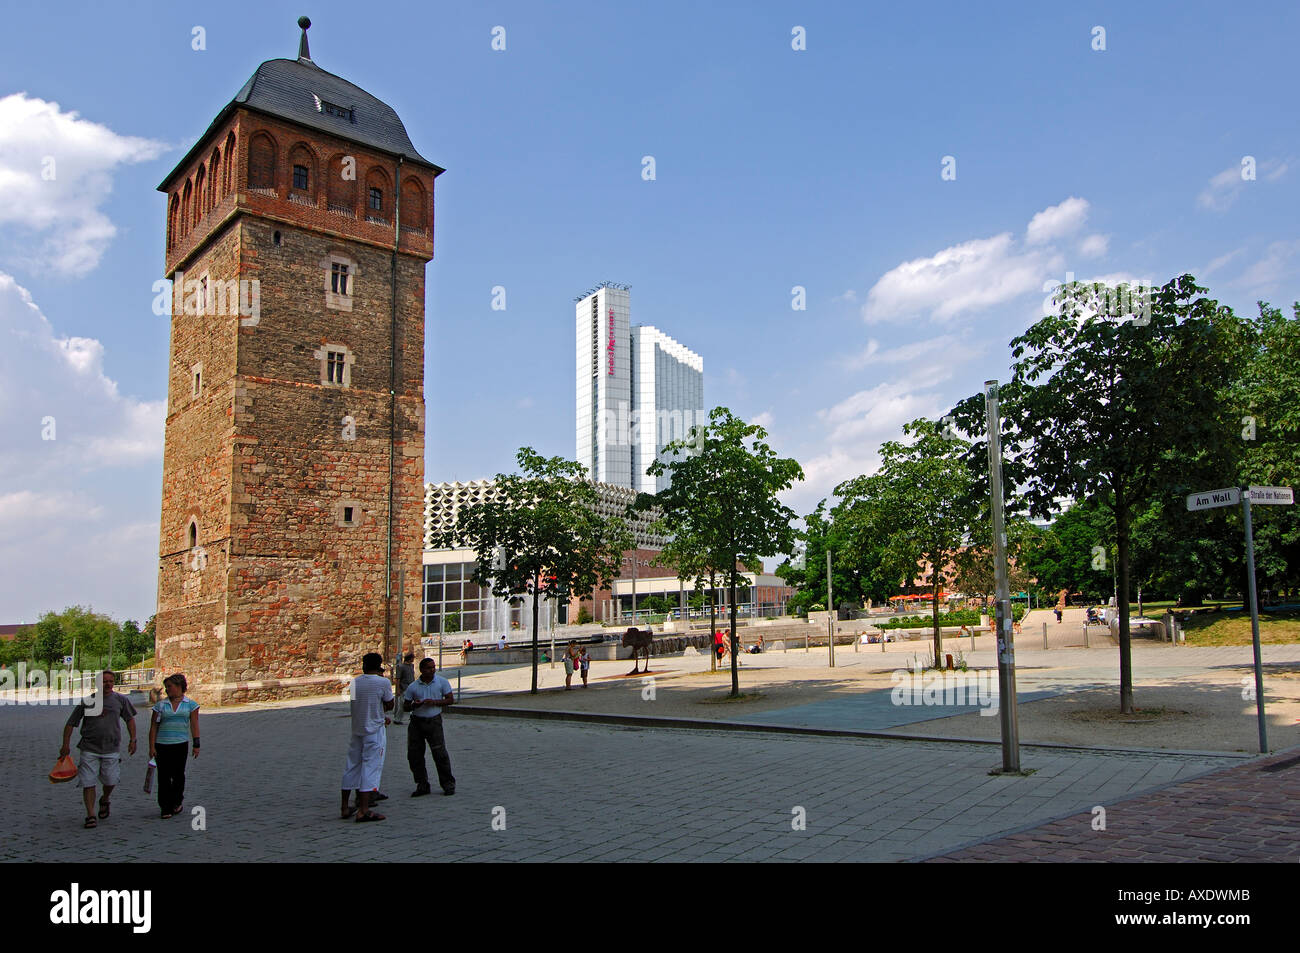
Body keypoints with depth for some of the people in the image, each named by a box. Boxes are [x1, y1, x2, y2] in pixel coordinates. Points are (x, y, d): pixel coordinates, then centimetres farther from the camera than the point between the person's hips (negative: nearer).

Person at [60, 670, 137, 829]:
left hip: (112, 749, 1)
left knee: (110, 781, 2)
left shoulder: (121, 700, 4)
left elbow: (130, 719, 13)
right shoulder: (86, 701, 0)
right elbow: (70, 723, 6)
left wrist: (133, 740, 6)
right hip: (89, 749, -1)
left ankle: (105, 800, 34)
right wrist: (65, 745, 1)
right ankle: (90, 816, 5)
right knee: (88, 783, -4)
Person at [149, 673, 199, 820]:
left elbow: (194, 725, 3)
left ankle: (177, 800, 25)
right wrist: (152, 747, -3)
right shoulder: (160, 705, 7)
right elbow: (154, 727, 5)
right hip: (162, 745, 1)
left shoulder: (190, 704, 7)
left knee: (178, 774, 1)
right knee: (164, 776, -2)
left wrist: (196, 744, -4)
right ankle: (165, 808, 6)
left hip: (181, 744, -1)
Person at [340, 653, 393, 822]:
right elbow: (390, 705, -1)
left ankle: (344, 807, 22)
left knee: (352, 766, 14)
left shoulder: (354, 681, 6)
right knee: (371, 767, -4)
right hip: (374, 731, -6)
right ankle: (363, 810, -8)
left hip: (356, 729, 6)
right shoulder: (383, 682, -10)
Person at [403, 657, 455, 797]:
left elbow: (450, 700, 1)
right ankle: (422, 785, 15)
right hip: (416, 722, 3)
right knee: (414, 754, 2)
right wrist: (414, 705, -14)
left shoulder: (442, 682, 1)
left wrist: (434, 702, -14)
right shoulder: (413, 686, 4)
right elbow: (405, 706, 9)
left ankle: (448, 784, 4)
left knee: (439, 753, -9)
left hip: (434, 721, -3)